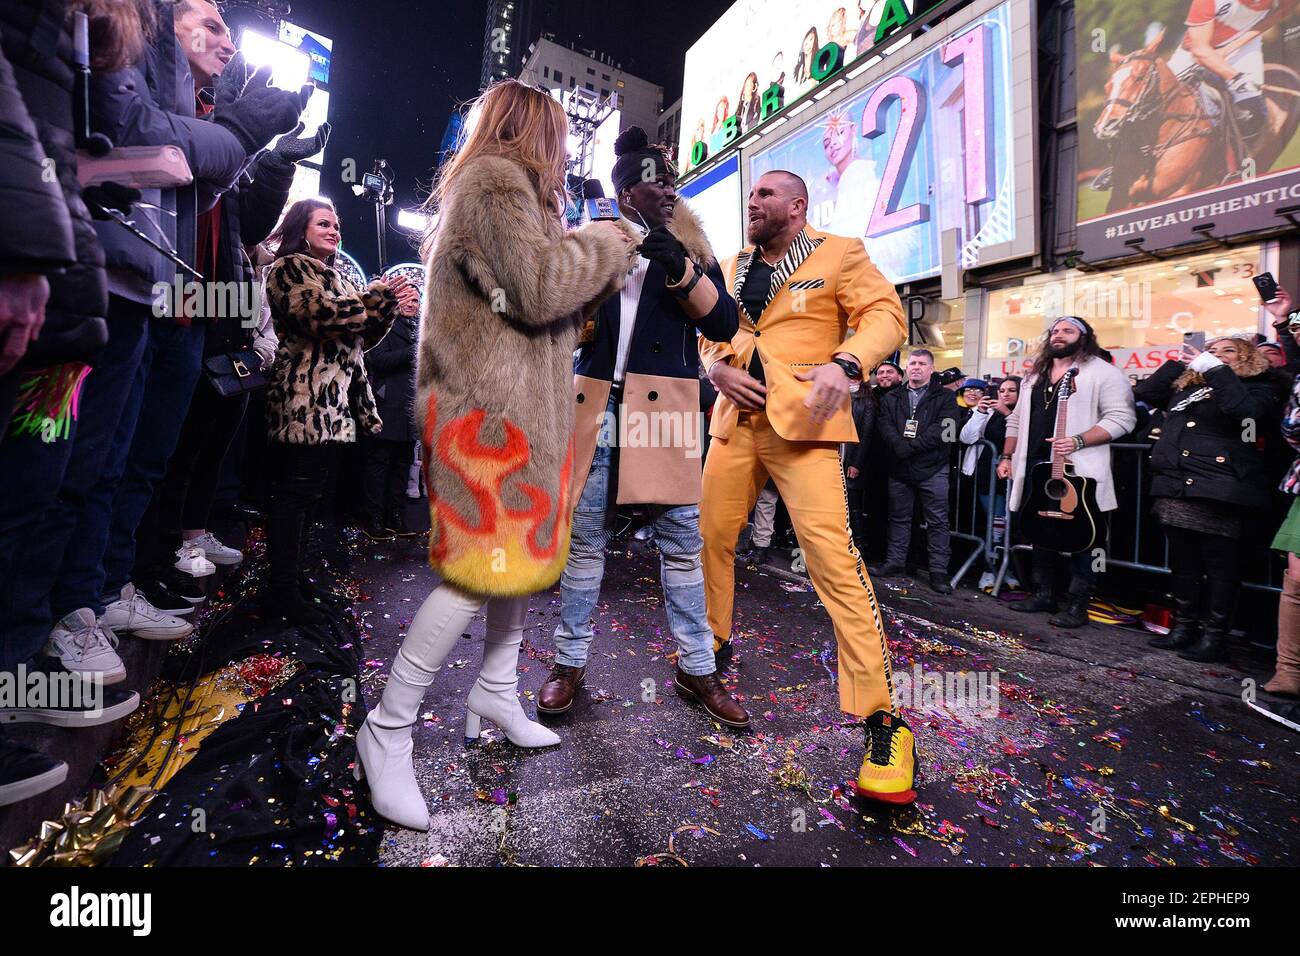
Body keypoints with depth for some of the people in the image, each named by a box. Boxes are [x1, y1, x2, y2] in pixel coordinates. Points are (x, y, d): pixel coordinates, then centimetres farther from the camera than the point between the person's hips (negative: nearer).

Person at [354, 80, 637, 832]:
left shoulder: (509, 188, 24)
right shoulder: (495, 181, -7)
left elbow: (551, 306, 21)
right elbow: (538, 289, -20)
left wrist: (601, 261, 16)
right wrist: (603, 245, -5)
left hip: (523, 403, 11)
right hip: (490, 406, -11)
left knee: (525, 550, 12)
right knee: (485, 566, -11)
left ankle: (496, 692, 26)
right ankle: (388, 729, 3)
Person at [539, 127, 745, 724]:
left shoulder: (689, 247, 13)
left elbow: (724, 324, 0)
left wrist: (681, 266, -11)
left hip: (664, 408, 0)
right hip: (595, 405, 1)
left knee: (682, 542, 1)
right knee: (585, 538, 4)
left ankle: (696, 670, 15)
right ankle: (570, 661, 19)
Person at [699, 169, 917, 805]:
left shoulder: (839, 253, 6)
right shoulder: (734, 267, 21)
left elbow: (886, 313, -2)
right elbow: (706, 329, 23)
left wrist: (845, 363, -22)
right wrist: (715, 366, -1)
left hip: (802, 420, -6)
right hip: (736, 417, 6)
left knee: (833, 557, -16)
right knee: (712, 535, 9)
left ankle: (881, 717, -8)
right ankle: (708, 645, 34)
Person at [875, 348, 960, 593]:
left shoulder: (945, 397, 4)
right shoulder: (892, 398, 14)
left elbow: (943, 428, -11)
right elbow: (884, 425, 0)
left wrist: (911, 446, -19)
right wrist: (898, 445, -19)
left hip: (932, 469, -3)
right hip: (899, 468, 3)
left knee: (937, 521, 0)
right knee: (899, 516, 11)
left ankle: (939, 570, 6)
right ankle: (895, 561, 22)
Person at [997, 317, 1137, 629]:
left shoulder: (1102, 373, -3)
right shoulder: (1035, 376, 18)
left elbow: (1121, 418, -11)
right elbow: (1017, 420, 21)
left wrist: (1078, 441, -22)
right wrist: (1007, 457, 12)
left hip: (1079, 471, -6)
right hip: (1035, 467, 7)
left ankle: (1078, 605, 9)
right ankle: (1043, 594, 23)